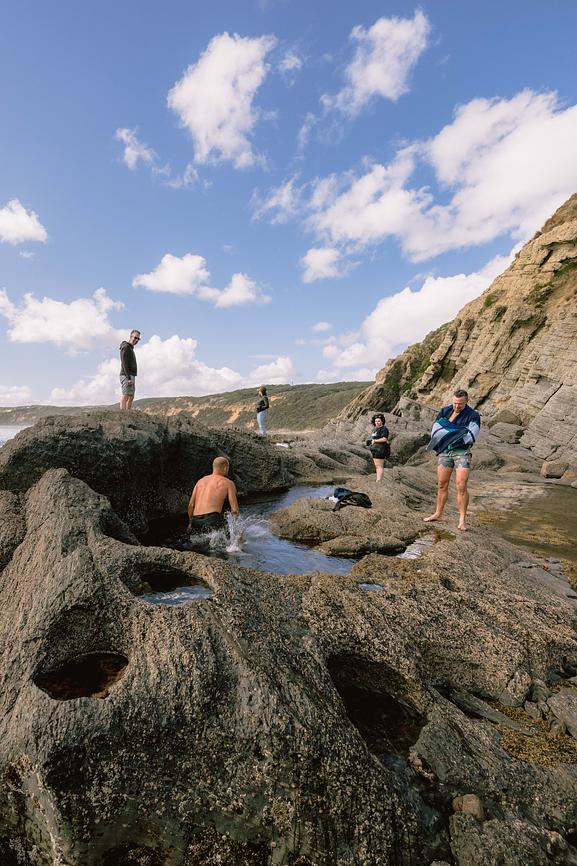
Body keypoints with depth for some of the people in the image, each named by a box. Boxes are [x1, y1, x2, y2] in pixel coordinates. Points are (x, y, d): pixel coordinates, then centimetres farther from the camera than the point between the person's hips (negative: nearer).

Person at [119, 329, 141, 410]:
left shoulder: (130, 348, 24)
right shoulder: (126, 347, -8)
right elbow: (124, 364, -16)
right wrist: (128, 378, -23)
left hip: (131, 376, 10)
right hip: (127, 376, -10)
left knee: (131, 397, 6)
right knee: (126, 396, -15)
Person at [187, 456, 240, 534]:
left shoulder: (200, 481, 21)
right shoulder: (228, 483, 7)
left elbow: (191, 505, 16)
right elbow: (234, 510, 0)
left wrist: (190, 523, 29)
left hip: (196, 522, 6)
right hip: (212, 520, -6)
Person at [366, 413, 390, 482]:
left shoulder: (384, 429, -11)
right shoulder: (375, 429, 18)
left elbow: (384, 439, -21)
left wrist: (374, 441, -12)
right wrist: (370, 441, 6)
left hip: (380, 449, -10)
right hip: (375, 450, 10)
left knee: (379, 466, -8)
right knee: (377, 466, 10)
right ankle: (378, 481, 14)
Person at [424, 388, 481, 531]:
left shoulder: (473, 416, -3)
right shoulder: (445, 411, 7)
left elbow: (471, 437, -15)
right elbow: (435, 431, 1)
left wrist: (448, 433, -12)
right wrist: (458, 432, -12)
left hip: (462, 452, -3)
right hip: (444, 452, 3)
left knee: (461, 486, -9)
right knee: (441, 485, 9)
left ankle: (462, 519, 1)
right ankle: (438, 514, 22)